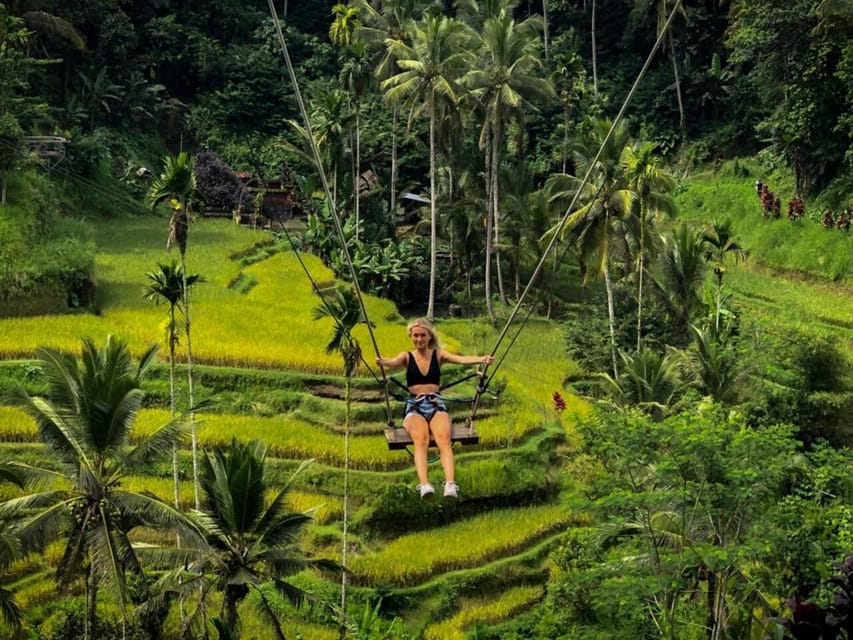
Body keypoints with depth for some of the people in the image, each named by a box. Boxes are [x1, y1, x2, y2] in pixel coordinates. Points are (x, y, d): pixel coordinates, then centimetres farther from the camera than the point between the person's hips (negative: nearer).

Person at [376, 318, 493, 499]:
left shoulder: (438, 355, 15)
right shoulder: (407, 356, 15)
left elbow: (461, 359, -2)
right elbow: (393, 362, -7)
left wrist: (481, 360, -23)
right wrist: (382, 362, -33)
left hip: (436, 403, 0)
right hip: (414, 405, 0)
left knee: (444, 439, -31)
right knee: (420, 440, -32)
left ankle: (450, 485, -49)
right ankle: (424, 485, -52)